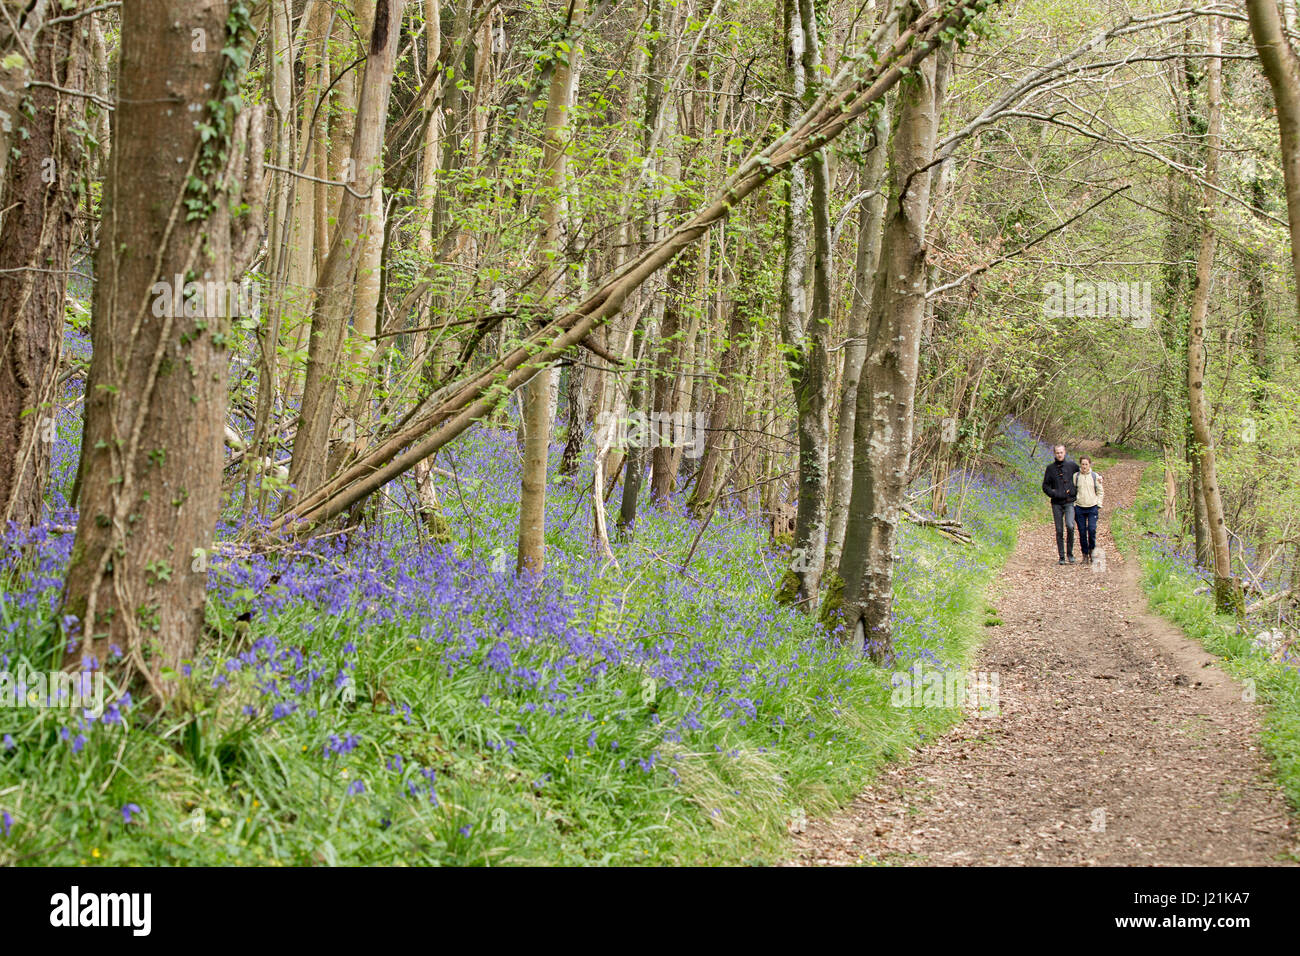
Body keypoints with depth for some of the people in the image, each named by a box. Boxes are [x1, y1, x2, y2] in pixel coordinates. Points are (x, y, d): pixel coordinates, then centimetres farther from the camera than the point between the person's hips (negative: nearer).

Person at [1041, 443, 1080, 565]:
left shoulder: (1071, 465, 4)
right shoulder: (1050, 468, 6)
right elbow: (1045, 486, 7)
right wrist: (1054, 494, -9)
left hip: (1069, 502, -1)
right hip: (1056, 503, 1)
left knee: (1070, 526, -19)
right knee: (1059, 530, 3)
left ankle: (1070, 552, -2)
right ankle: (1061, 557, 10)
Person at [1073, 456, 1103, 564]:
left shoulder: (1095, 476, 4)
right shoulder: (1076, 476, 3)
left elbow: (1100, 491, 10)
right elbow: (1072, 491, 8)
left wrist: (1099, 505, 3)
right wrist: (1073, 504, 1)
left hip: (1092, 507, -1)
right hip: (1079, 508, 1)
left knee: (1092, 529, -14)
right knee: (1082, 532, 1)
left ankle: (1092, 550, 8)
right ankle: (1085, 555, 10)